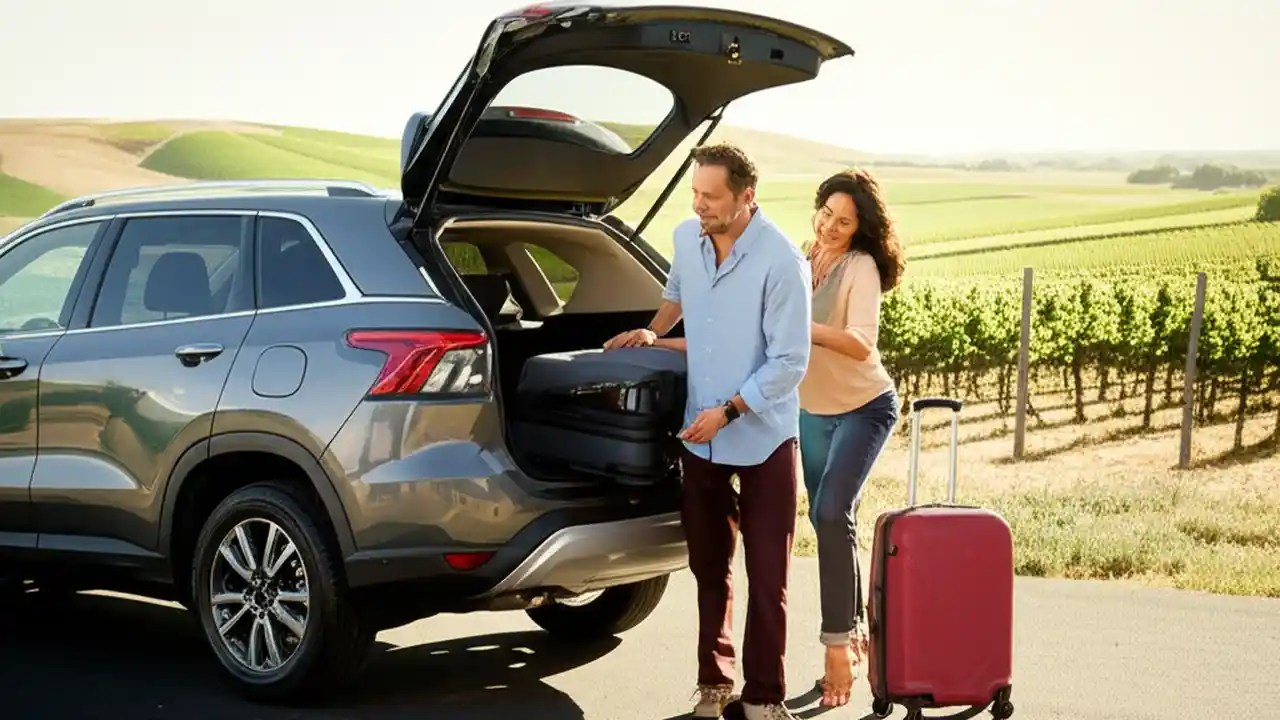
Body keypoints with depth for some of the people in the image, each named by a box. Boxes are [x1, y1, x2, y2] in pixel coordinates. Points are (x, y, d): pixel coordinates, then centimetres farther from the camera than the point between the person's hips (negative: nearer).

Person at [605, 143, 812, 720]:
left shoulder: (781, 261, -19)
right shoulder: (687, 237, -1)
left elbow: (790, 362, -18)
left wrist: (728, 411, -20)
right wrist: (653, 333, 8)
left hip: (763, 439, -5)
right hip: (700, 436, 5)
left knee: (766, 579, 1)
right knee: (708, 569, 14)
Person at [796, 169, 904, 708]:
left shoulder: (861, 267, -19)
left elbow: (861, 343, -33)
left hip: (864, 408, -7)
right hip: (812, 411, 7)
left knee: (831, 515, -21)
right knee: (827, 521, 13)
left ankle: (838, 645, -15)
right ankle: (853, 629, 29)